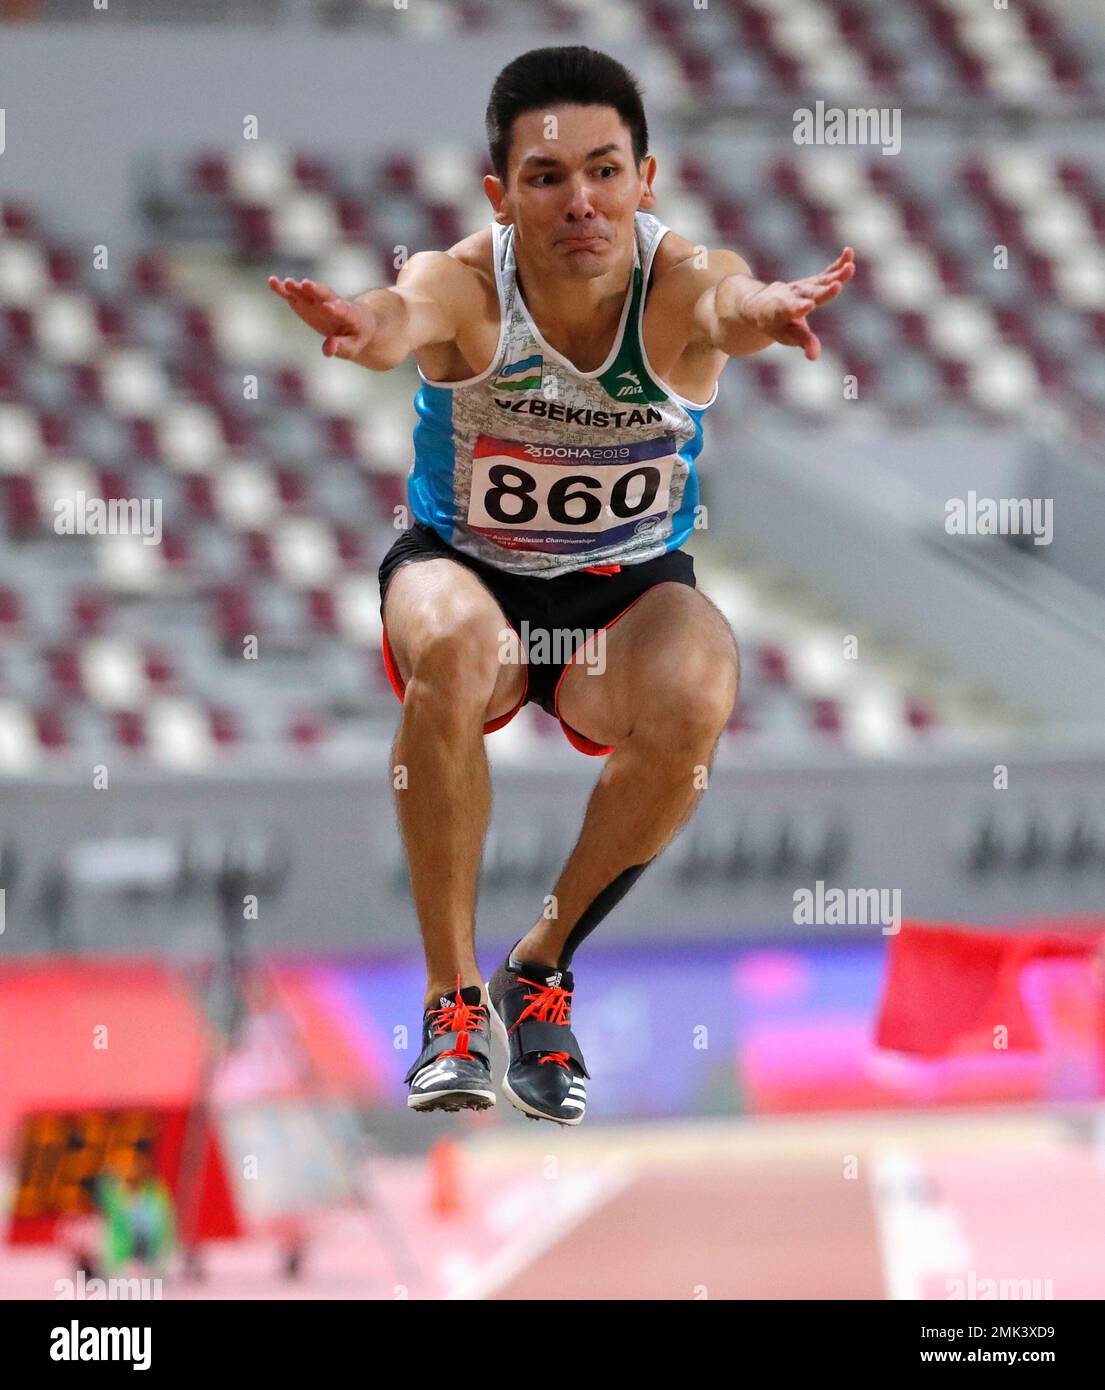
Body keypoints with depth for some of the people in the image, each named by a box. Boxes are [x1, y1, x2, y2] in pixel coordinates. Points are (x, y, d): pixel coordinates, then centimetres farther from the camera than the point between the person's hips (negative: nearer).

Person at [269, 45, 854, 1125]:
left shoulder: (679, 285, -21)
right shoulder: (466, 286, -23)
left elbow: (732, 303, -46)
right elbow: (408, 314, -48)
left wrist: (765, 309, -73)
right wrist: (370, 327, -74)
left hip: (629, 587, 1)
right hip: (465, 566, -1)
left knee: (698, 693, -31)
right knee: (453, 648, -36)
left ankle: (541, 971, -7)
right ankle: (452, 992, -21)